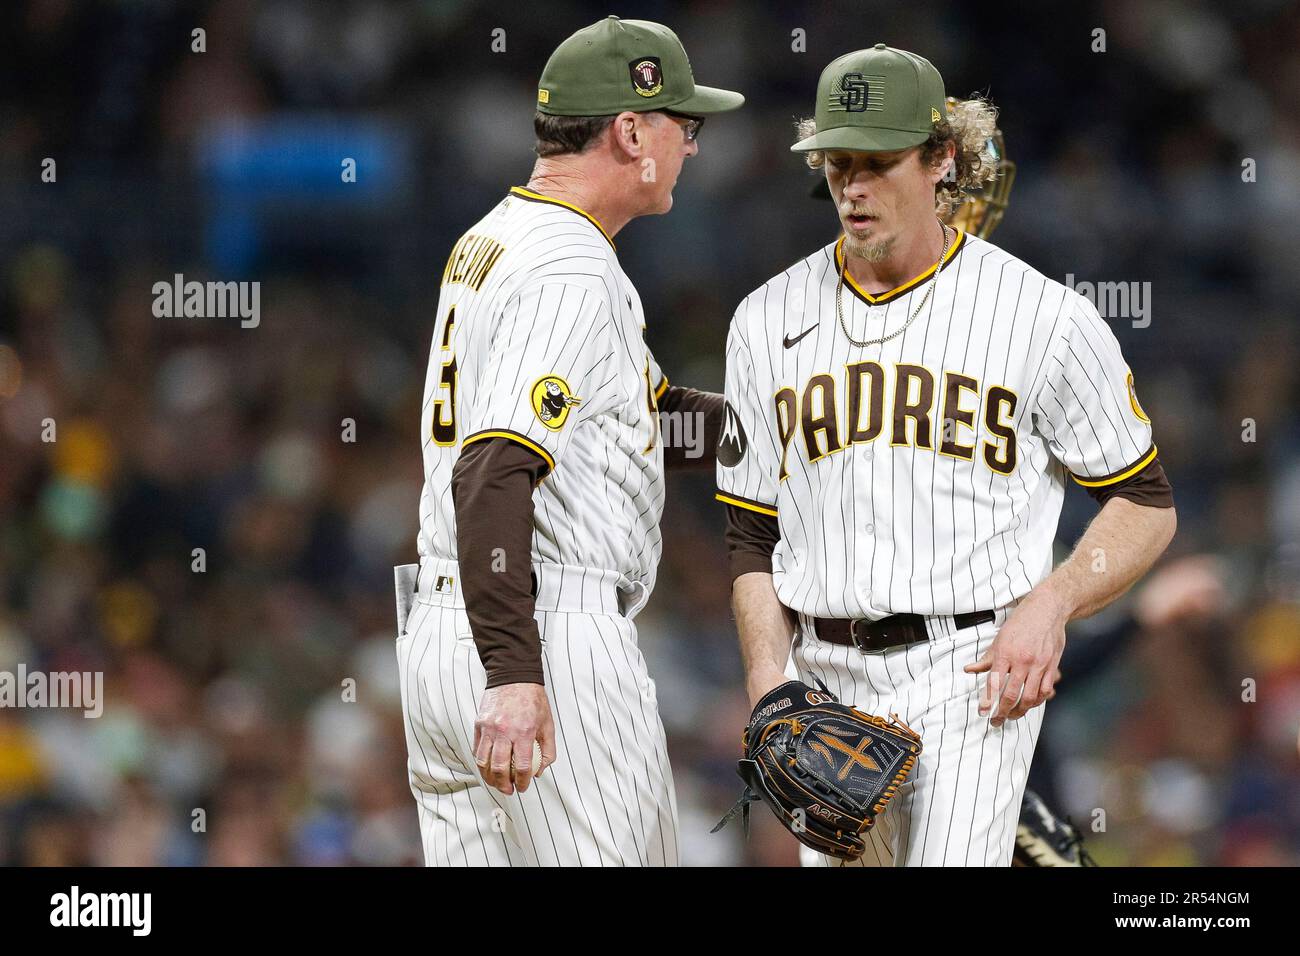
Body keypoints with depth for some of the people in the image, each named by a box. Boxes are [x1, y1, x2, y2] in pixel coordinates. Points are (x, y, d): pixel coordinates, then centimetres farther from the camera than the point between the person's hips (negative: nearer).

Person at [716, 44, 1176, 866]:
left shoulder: (1043, 317, -2)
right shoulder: (770, 321, 10)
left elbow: (1148, 508, 4)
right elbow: (754, 536, 14)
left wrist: (1051, 605, -13)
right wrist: (767, 676, -1)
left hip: (975, 674, -4)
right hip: (828, 679, 5)